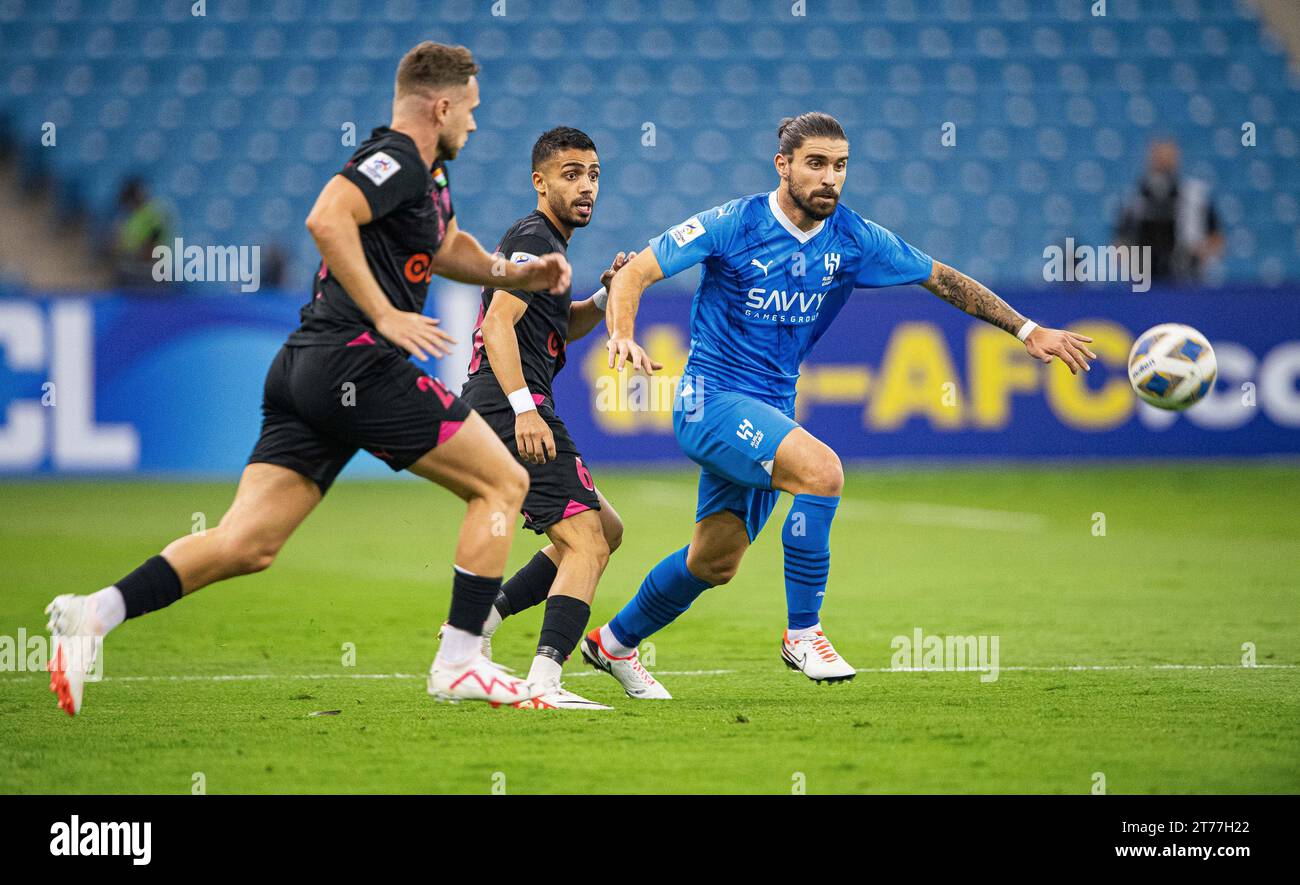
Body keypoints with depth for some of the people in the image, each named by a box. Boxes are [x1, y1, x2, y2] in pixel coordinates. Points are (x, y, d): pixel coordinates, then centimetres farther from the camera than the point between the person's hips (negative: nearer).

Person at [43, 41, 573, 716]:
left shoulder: (429, 172, 23)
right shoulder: (396, 159, -8)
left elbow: (445, 247, 40)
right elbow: (326, 218, -24)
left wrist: (514, 274, 23)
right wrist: (385, 316, -23)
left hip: (304, 371, 10)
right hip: (356, 362, -9)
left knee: (247, 543, 1)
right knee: (502, 483, 1)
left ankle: (95, 612, -13)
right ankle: (458, 663, 0)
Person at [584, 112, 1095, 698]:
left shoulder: (853, 239, -1)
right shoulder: (733, 226, -13)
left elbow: (940, 278, 9)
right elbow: (635, 273, -12)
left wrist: (1027, 330, 5)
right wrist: (622, 336, -32)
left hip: (769, 413, 6)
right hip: (711, 398, -6)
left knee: (714, 563, 13)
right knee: (821, 470, -29)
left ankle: (615, 642, 36)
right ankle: (802, 632, -17)